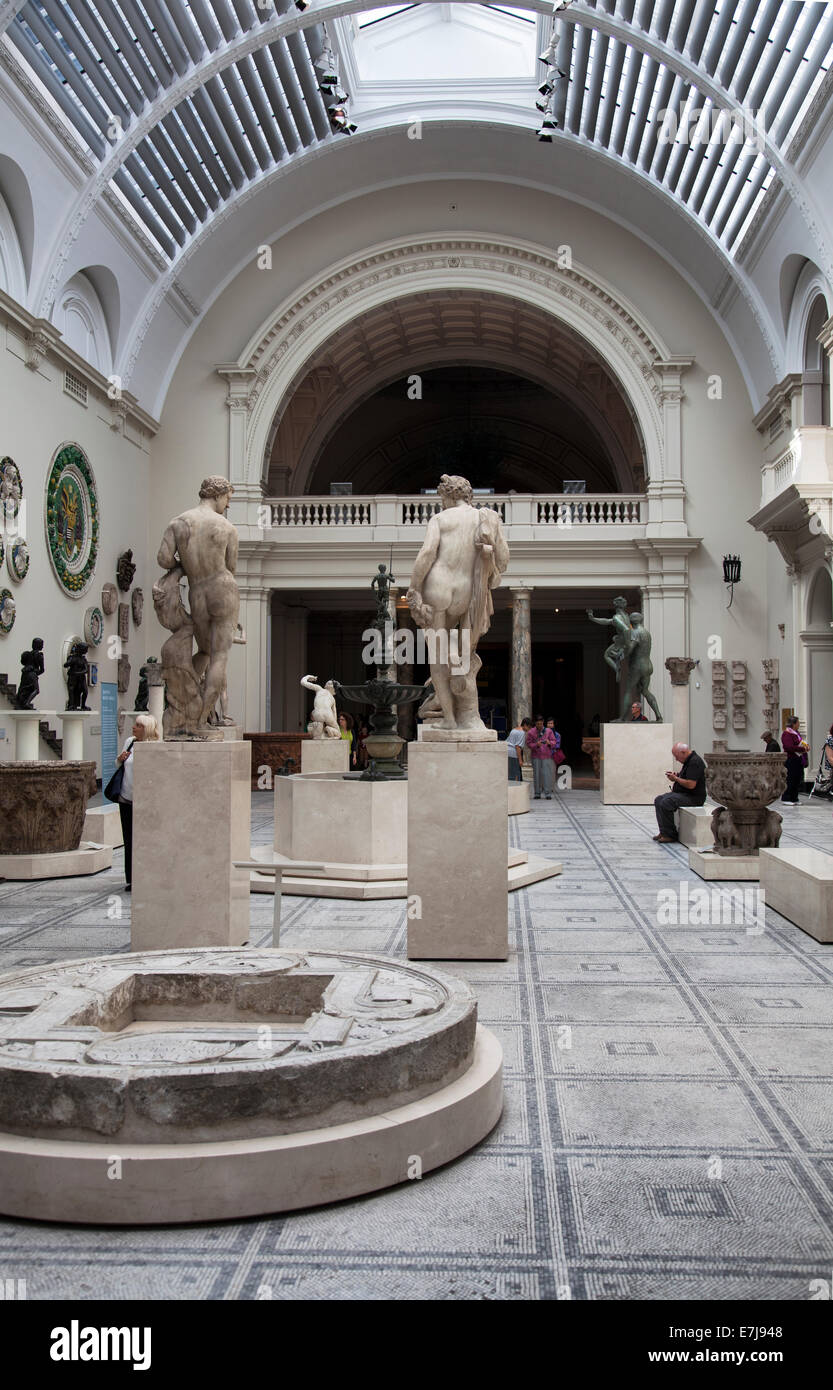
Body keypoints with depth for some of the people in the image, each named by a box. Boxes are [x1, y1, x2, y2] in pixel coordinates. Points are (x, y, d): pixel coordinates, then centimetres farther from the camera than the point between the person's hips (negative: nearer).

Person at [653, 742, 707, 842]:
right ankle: (664, 832, 2)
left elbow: (691, 784, -27)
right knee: (658, 800, 3)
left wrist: (676, 778, -15)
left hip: (693, 797, -11)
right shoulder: (688, 760, 15)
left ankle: (671, 835, -14)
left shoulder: (695, 762, -19)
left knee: (665, 803, -25)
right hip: (684, 794, 11)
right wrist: (676, 775, 8)